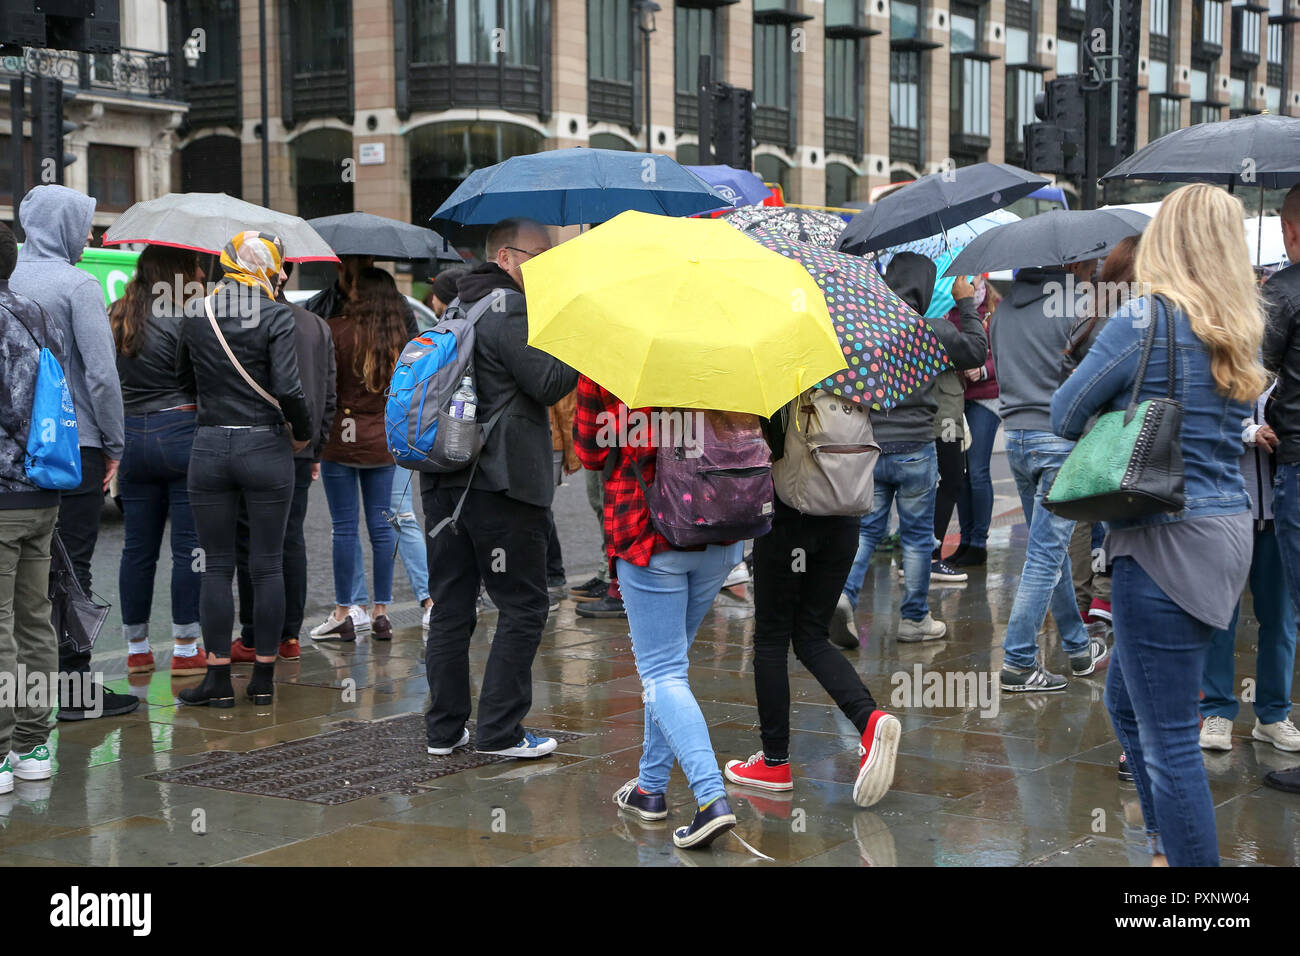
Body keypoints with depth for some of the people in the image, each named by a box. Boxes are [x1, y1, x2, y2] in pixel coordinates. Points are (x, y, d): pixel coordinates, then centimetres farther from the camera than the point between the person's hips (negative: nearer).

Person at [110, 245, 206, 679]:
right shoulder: (182, 321, -11)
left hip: (131, 438, 6)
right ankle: (185, 649, 3)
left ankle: (136, 648, 17)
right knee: (189, 546, 0)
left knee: (138, 547, 11)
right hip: (180, 432, -6)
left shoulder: (116, 318, 9)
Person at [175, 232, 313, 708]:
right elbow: (288, 388, -16)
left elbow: (184, 378, 16)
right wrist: (303, 433, -1)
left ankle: (219, 679, 6)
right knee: (268, 567, 6)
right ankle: (263, 678, 10)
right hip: (265, 449, -2)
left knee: (217, 566, 7)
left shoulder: (196, 316, 5)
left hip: (209, 446, 3)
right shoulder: (276, 316, -8)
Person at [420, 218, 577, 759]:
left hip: (442, 479, 9)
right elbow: (549, 384, -14)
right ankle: (499, 730, 0)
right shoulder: (508, 309, -10)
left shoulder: (457, 310, 18)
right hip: (499, 482, -9)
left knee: (450, 606, 11)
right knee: (523, 607, 0)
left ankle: (443, 729, 15)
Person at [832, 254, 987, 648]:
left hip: (867, 448, 3)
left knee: (866, 528, 10)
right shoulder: (934, 332, -9)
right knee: (917, 536, 9)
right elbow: (976, 351, 8)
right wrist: (967, 304, 16)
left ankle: (843, 593, -13)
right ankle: (914, 619, 17)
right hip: (914, 449, -3)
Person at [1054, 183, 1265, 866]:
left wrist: (1116, 421, 11)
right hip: (1227, 531, 9)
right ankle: (1168, 848, 30)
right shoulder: (1242, 331, 11)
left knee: (1167, 737, -3)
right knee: (1127, 702, 22)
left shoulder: (1148, 318, -12)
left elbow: (1065, 415, -7)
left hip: (1165, 542, -9)